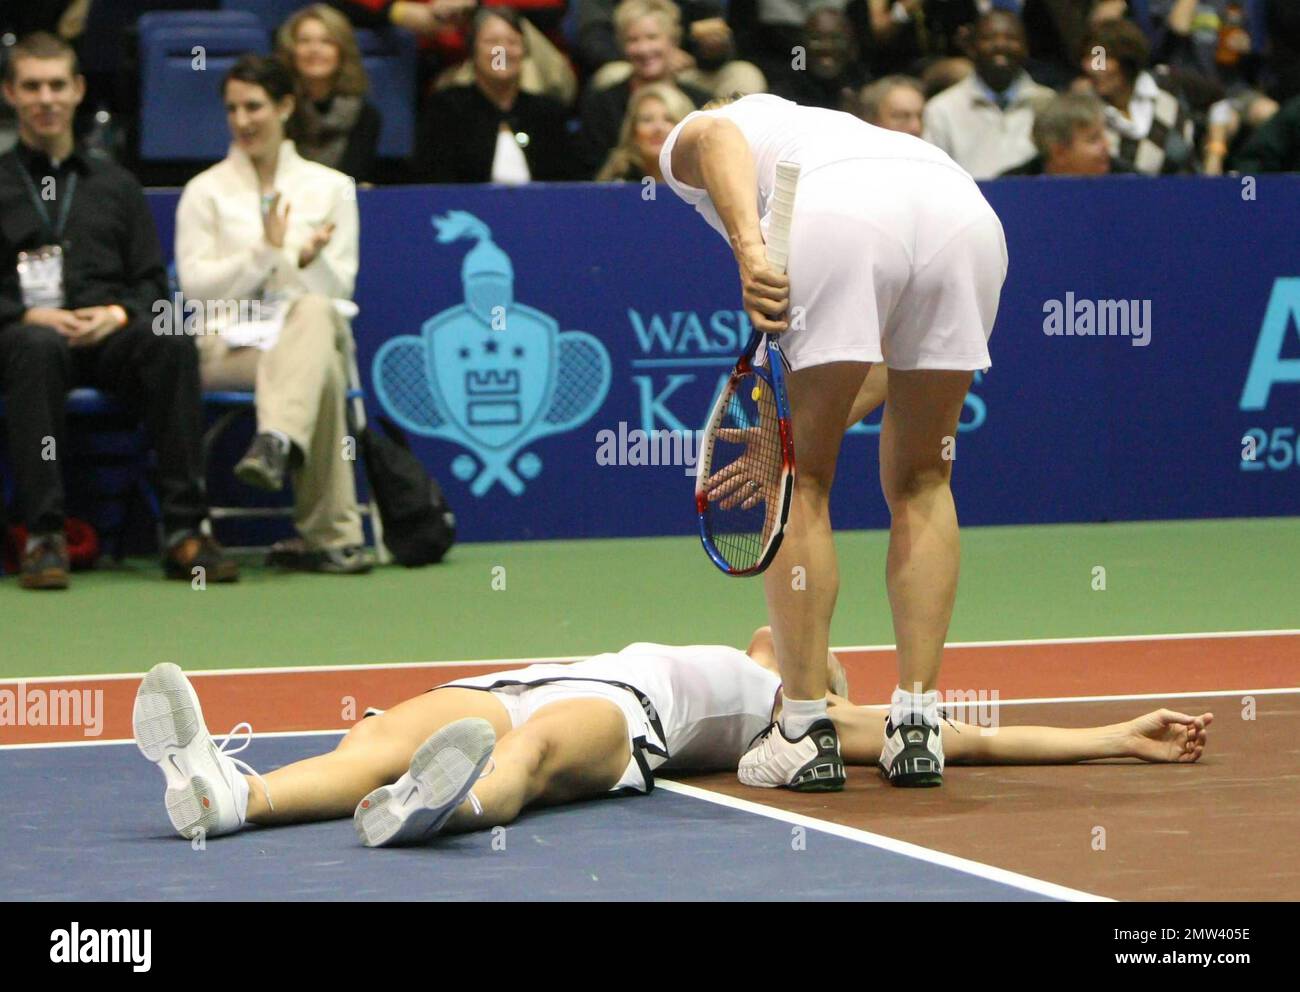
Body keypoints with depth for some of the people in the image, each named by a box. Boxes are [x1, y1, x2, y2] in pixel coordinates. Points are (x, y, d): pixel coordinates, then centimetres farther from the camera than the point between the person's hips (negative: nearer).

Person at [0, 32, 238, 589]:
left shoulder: (115, 185, 24)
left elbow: (152, 284, 16)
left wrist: (118, 314, -6)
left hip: (109, 335, 2)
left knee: (172, 344, -32)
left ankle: (184, 531, -35)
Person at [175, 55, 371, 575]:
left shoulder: (330, 187, 18)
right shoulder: (205, 191, 15)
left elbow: (338, 288, 10)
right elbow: (195, 285, 3)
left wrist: (307, 261, -13)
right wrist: (264, 253, -10)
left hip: (315, 329, 1)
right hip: (229, 341, -1)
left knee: (313, 312, -41)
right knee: (322, 373, -38)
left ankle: (276, 444, -62)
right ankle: (333, 537, -48)